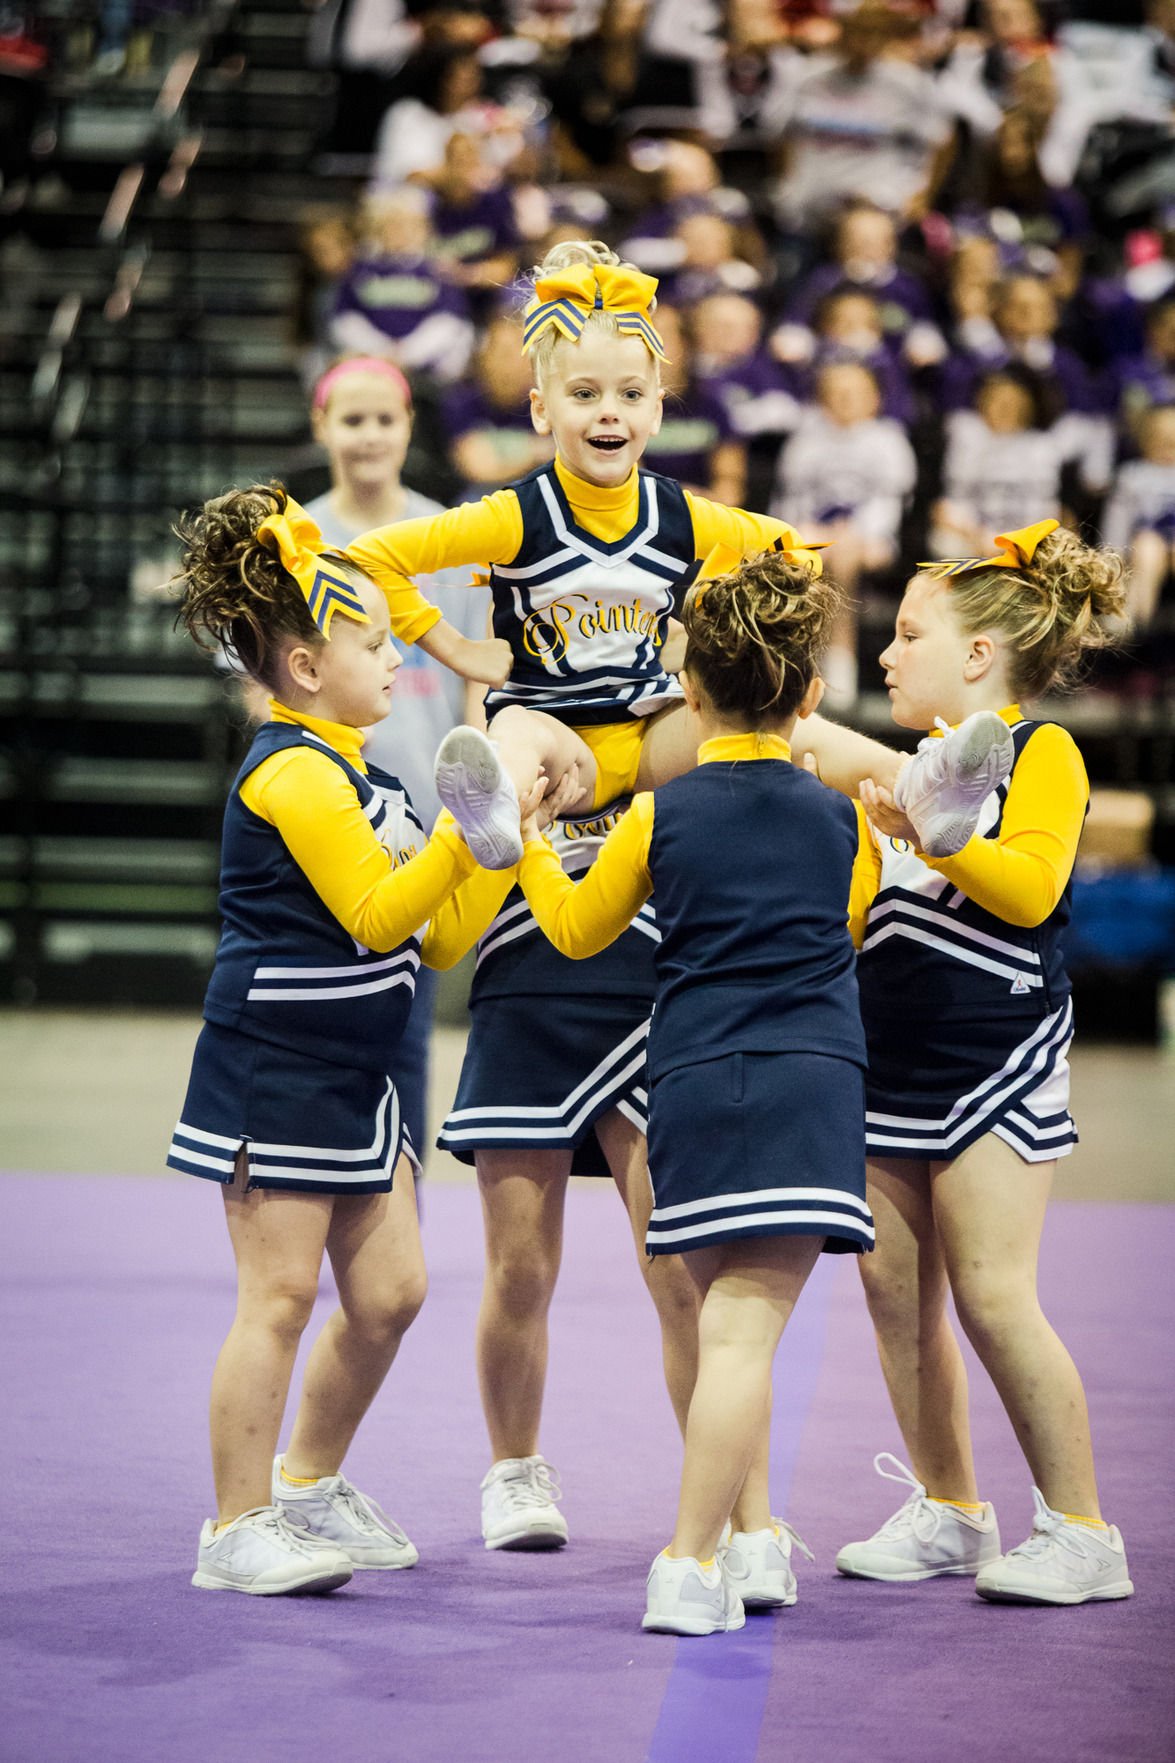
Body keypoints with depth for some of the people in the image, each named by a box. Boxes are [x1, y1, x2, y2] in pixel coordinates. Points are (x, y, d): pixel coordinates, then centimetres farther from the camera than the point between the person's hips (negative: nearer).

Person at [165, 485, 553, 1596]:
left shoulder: (353, 772, 17)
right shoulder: (294, 773, -15)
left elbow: (436, 939, 14)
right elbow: (379, 917, -20)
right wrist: (465, 830, -22)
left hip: (351, 1078, 10)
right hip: (273, 1073, -10)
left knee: (389, 1290, 10)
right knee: (281, 1294, -7)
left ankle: (309, 1484, 27)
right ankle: (238, 1529, 1)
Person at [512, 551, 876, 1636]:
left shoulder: (660, 818, 5)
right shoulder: (835, 818, 8)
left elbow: (578, 929, 19)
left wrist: (527, 843, 34)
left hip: (693, 1079, 1)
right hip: (812, 1078, -1)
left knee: (730, 1314, 17)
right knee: (745, 1329, -7)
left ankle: (756, 1537, 18)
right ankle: (690, 1568, -11)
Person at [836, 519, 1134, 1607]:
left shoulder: (1040, 751, -6)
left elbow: (1030, 886, -21)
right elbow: (852, 922, 24)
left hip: (992, 1060, -8)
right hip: (890, 1060, 8)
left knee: (991, 1294, -11)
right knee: (896, 1289, 6)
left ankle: (1080, 1530, -3)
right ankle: (947, 1514, 18)